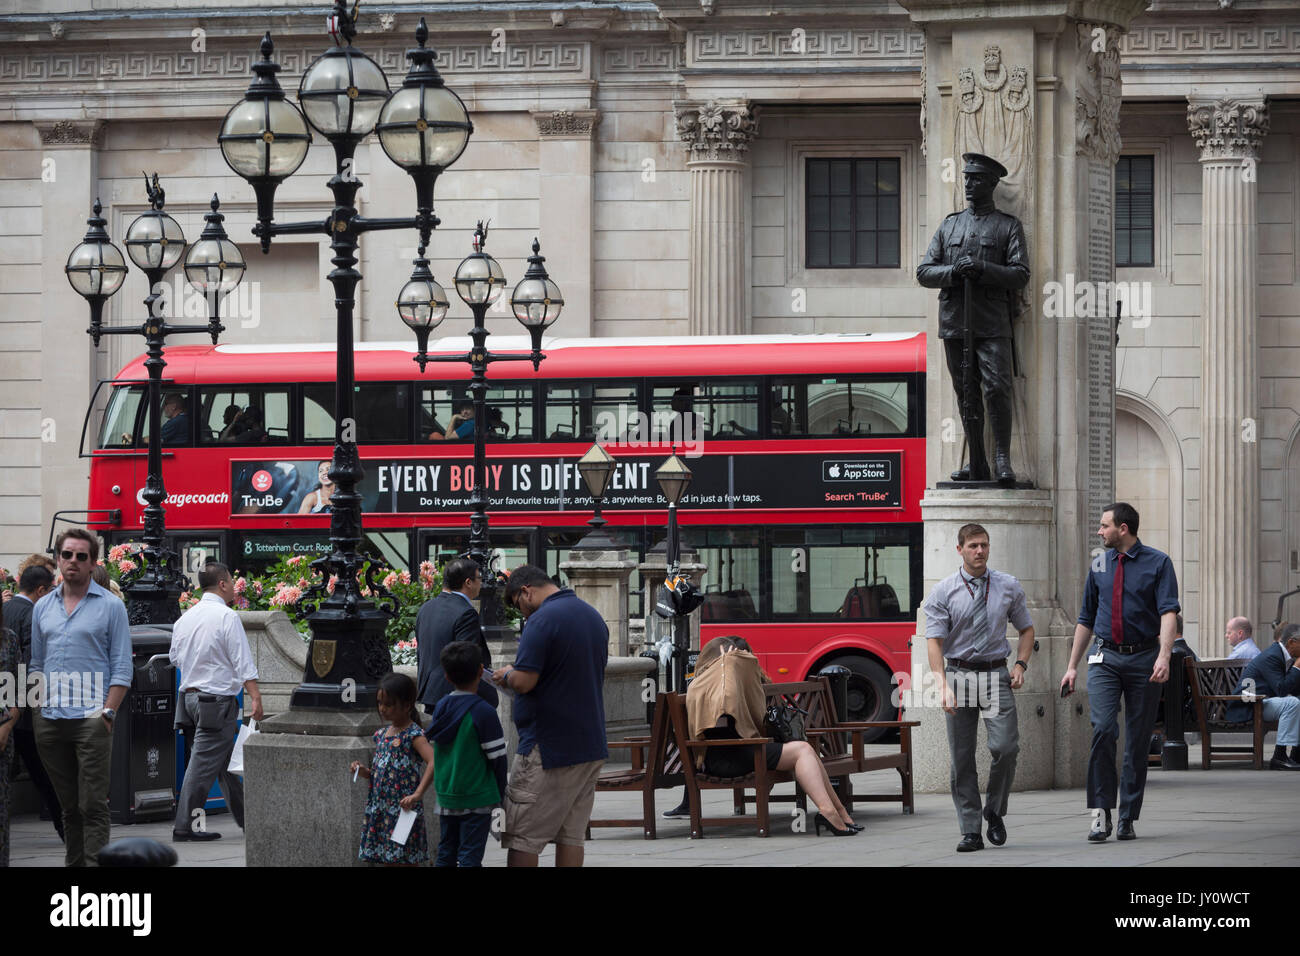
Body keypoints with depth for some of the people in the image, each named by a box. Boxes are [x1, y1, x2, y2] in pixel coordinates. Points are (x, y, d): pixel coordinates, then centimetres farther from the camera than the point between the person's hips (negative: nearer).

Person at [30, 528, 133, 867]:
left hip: (91, 719, -5)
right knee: (69, 806, 10)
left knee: (93, 806, -8)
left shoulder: (110, 606, 1)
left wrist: (108, 712, -11)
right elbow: (36, 665, 19)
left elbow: (122, 667, -1)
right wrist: (36, 708, 7)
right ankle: (74, 864, 16)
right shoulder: (43, 607, 15)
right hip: (50, 721, 5)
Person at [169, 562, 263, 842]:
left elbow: (175, 658, 20)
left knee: (224, 760, 15)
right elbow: (243, 662, -15)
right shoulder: (226, 617, -12)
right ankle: (183, 827, -8)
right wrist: (255, 696, -15)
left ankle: (247, 818, 23)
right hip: (217, 698, -8)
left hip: (189, 697, 8)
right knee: (204, 762, -6)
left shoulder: (184, 619, 10)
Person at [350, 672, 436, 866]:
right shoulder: (382, 734, 14)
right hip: (380, 810, 8)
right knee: (389, 861, 10)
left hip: (403, 809, -8)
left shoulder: (413, 735, -11)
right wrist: (363, 771, 2)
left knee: (403, 860, -7)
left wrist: (417, 794, -31)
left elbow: (433, 762, -25)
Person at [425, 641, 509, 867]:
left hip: (446, 797, 6)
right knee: (470, 857, -3)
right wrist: (500, 793, 4)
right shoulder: (483, 712, -15)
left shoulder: (441, 707, 3)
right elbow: (497, 757, -11)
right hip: (477, 798, -6)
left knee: (446, 854, 13)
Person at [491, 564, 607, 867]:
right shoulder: (593, 616, 13)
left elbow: (523, 682, -21)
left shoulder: (542, 620, -15)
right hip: (591, 745, 8)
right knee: (571, 833, 9)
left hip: (548, 748, -8)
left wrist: (507, 675, 1)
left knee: (522, 836, -2)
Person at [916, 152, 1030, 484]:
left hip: (992, 324, -4)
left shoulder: (1009, 226, 6)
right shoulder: (949, 226, 17)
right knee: (966, 393, 5)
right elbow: (924, 272, 11)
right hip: (954, 322, 4)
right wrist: (954, 272, -9)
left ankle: (1002, 459, -9)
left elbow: (1020, 275, -4)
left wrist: (982, 269, -18)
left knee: (997, 389, -15)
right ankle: (976, 464, 10)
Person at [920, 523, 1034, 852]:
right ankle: (970, 831, 5)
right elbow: (934, 641, -5)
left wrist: (1021, 665, 1)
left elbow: (1026, 628, 17)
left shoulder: (1009, 587, 7)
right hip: (958, 673, -1)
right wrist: (944, 686, -17)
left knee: (1006, 747, -14)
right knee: (962, 757, -1)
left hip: (996, 675, 1)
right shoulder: (943, 592, 0)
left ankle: (995, 813, 8)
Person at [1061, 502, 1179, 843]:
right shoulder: (1099, 566, 12)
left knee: (1138, 740, 2)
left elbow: (1169, 612, -11)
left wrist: (1164, 656, -26)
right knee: (1103, 728, -17)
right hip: (1106, 658, 2)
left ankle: (1128, 819, 10)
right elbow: (1086, 619, 20)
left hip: (1144, 659, -2)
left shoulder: (1158, 563, -1)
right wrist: (1072, 666, 18)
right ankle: (1101, 813, -14)